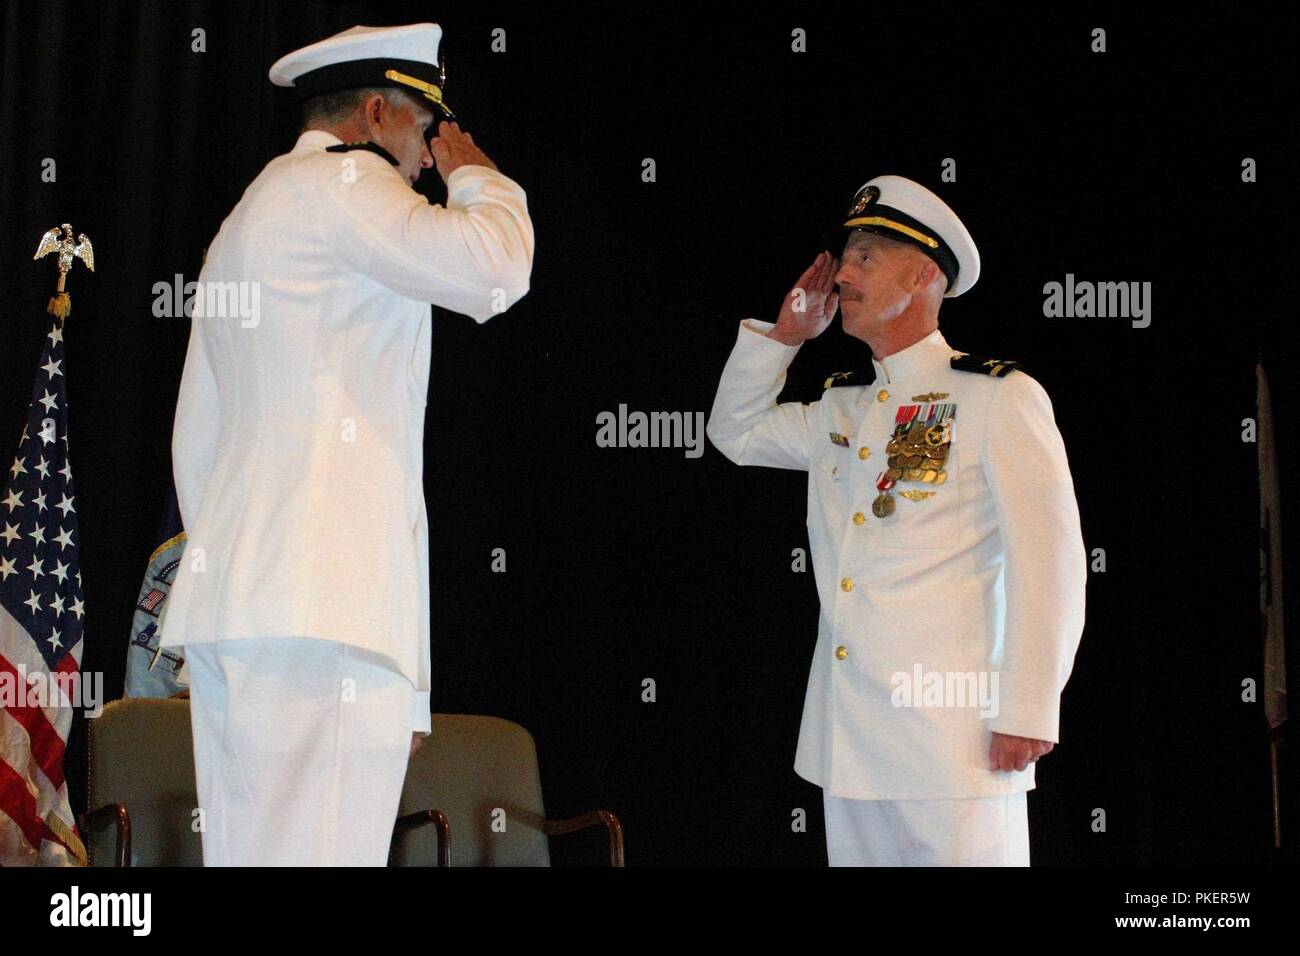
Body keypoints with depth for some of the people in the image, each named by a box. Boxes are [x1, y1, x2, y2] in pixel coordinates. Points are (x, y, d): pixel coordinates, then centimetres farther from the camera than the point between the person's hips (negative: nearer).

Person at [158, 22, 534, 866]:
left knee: (246, 851, 4)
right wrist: (476, 176, 5)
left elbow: (196, 440, 28)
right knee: (316, 850, -14)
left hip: (227, 598, 10)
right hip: (325, 604, -10)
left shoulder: (242, 224, 30)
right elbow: (492, 269, -15)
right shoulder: (338, 180, 0)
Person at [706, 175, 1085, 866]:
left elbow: (1049, 561, -10)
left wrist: (1028, 714, -15)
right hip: (846, 743, 7)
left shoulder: (997, 397, -4)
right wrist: (784, 334, 19)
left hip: (952, 736, -7)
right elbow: (735, 432, 34)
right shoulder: (839, 407, 17)